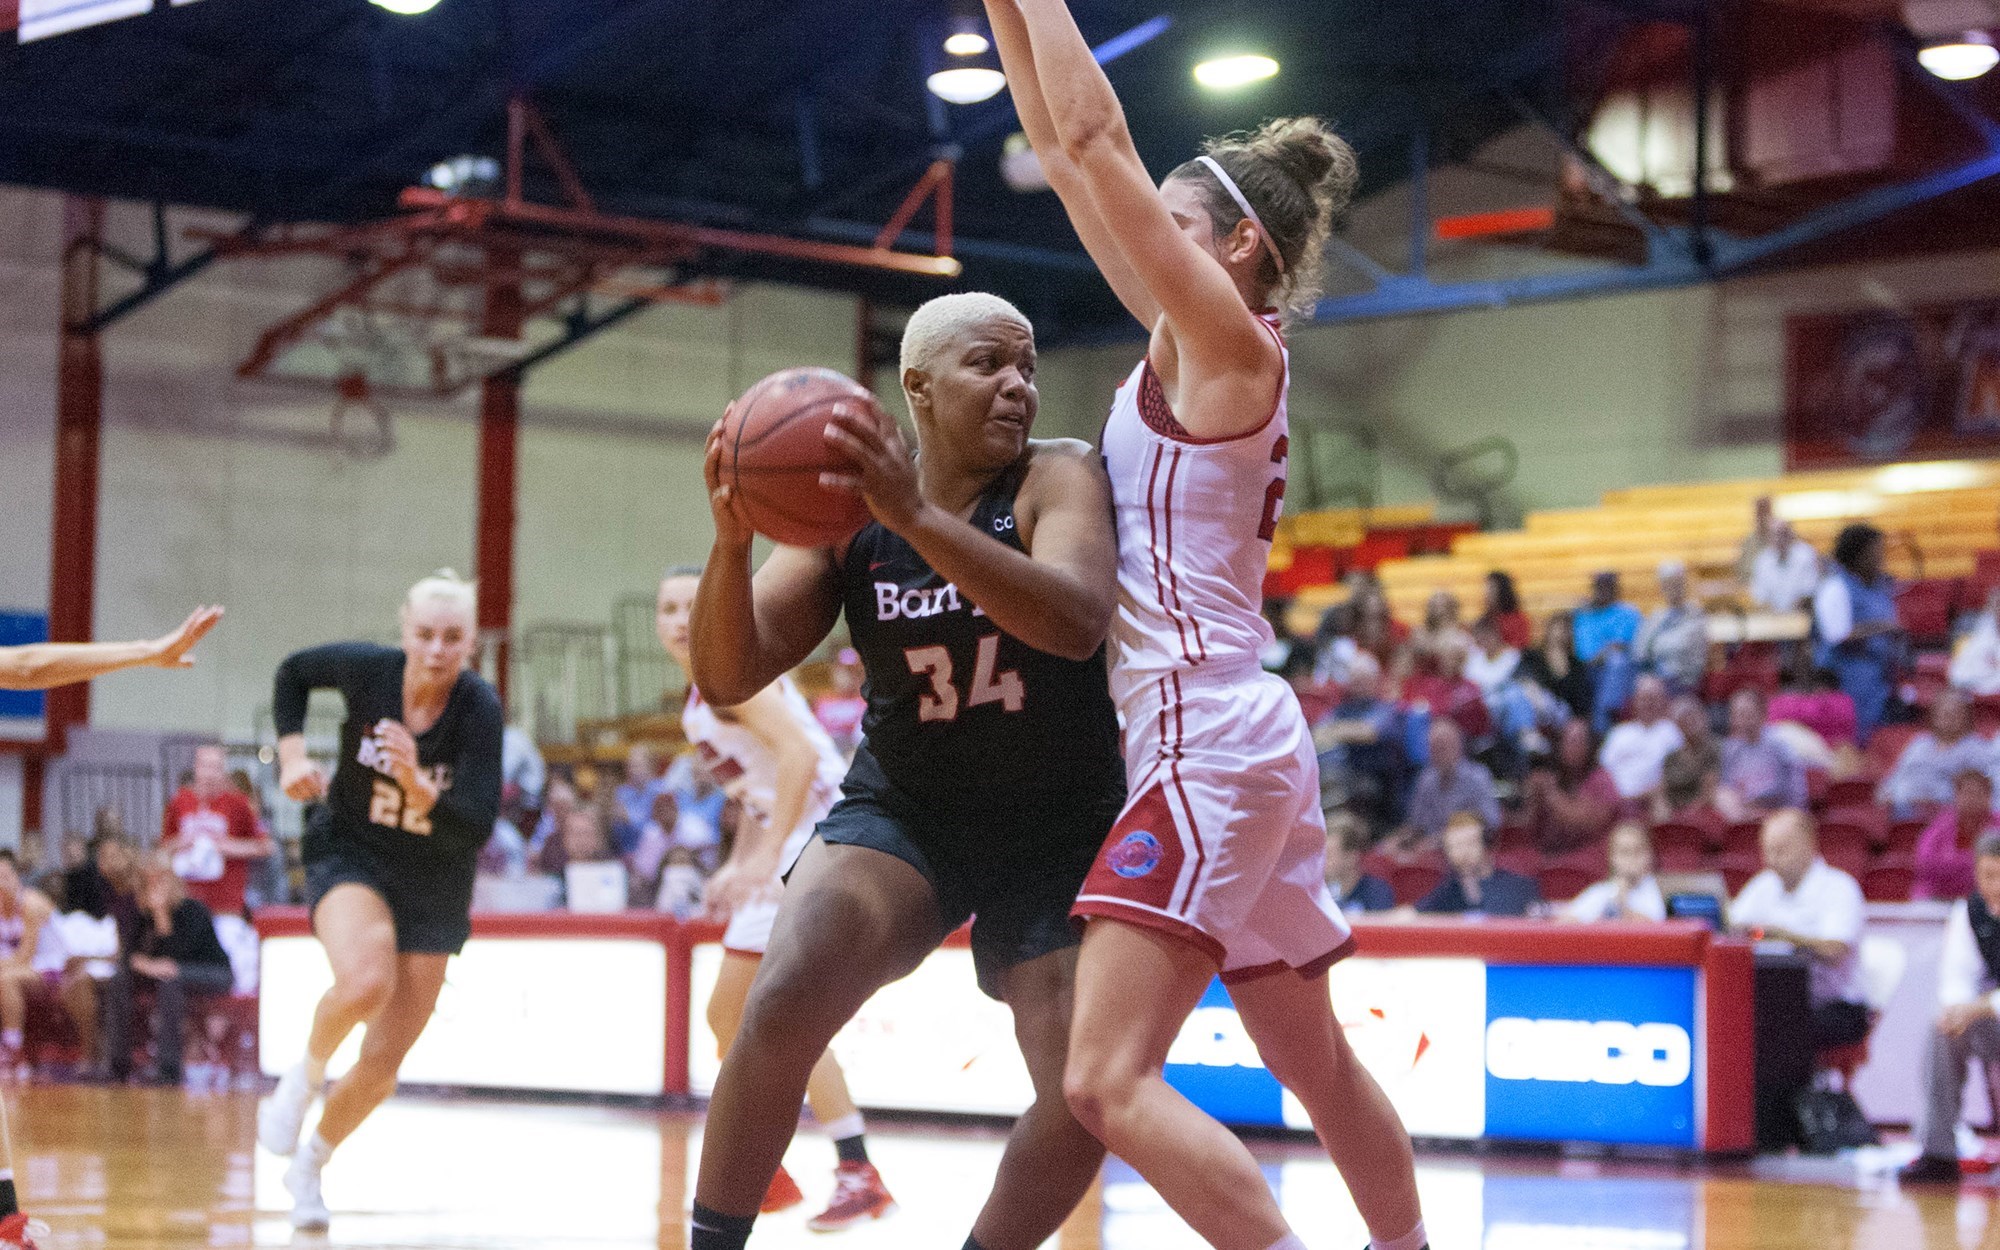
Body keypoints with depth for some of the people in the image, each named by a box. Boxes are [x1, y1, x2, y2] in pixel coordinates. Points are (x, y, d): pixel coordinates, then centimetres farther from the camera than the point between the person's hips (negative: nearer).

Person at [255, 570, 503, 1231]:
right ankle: (303, 1076, -4)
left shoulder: (480, 709, -21)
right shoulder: (368, 668, -17)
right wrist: (292, 754, -6)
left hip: (433, 885, 1)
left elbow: (475, 828, -26)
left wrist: (417, 785, -42)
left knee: (384, 1063, 6)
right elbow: (293, 672, 5)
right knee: (367, 982, -34)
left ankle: (310, 1164, 32)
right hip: (350, 856, -1)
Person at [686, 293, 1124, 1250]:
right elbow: (726, 680, -10)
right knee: (782, 1004, -25)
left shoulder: (1059, 480, -12)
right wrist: (730, 540, -29)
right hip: (903, 811, 1)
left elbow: (1076, 621, -34)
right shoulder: (847, 513, -4)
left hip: (1059, 832, -1)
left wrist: (917, 514, -45)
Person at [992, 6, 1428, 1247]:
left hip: (1208, 740, -10)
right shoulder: (1188, 348, 15)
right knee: (1320, 1069, 19)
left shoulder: (1230, 342, -7)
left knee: (1110, 1079, -18)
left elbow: (1098, 140, -10)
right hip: (1239, 743, 10)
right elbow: (1068, 156, 16)